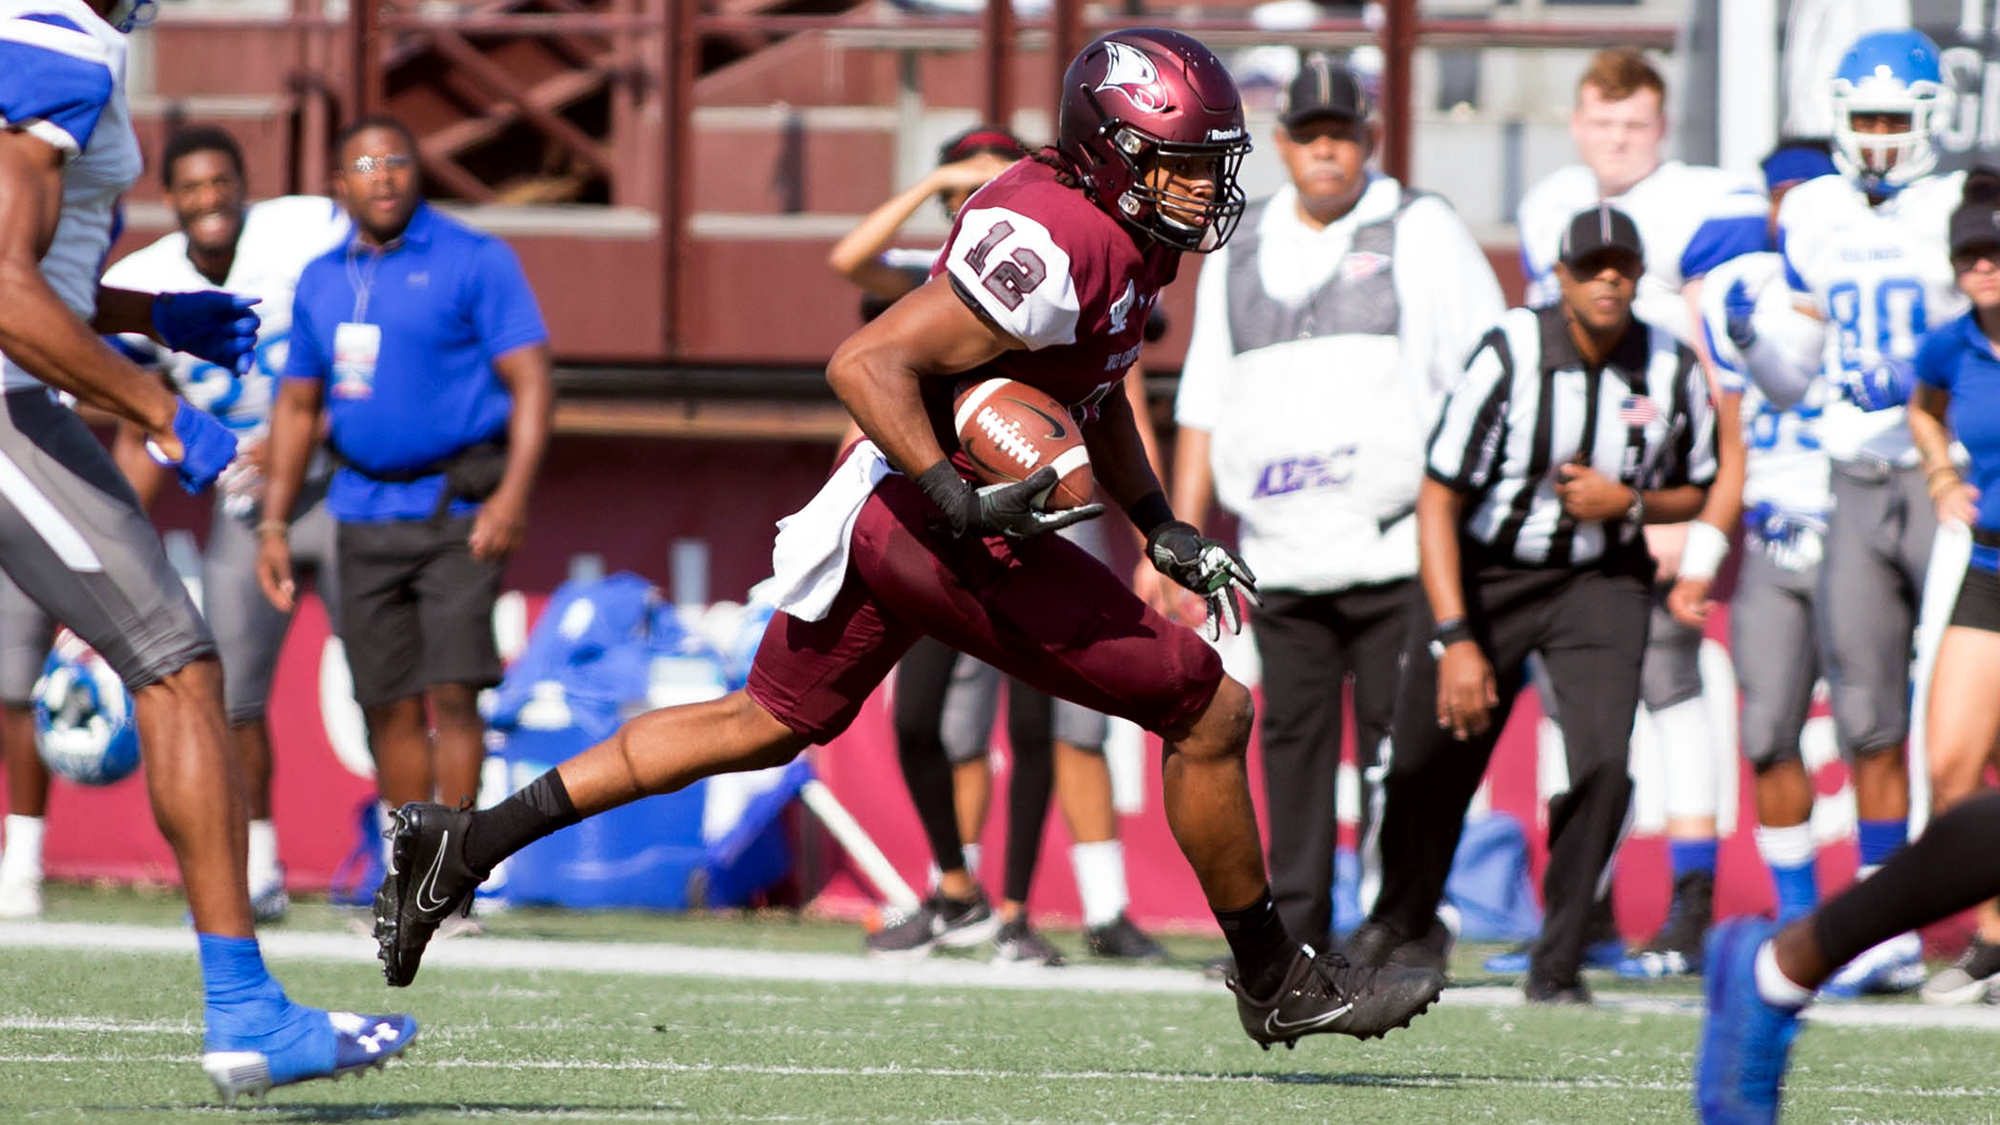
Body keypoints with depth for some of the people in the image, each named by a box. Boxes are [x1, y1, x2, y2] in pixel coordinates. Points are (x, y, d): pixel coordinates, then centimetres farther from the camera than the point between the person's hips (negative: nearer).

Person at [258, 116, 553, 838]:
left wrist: (513, 493, -22)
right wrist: (274, 523, 14)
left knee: (450, 691, -13)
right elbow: (297, 406, 21)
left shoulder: (475, 262, -3)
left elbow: (530, 380, -9)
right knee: (389, 707, 5)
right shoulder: (321, 282, 13)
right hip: (365, 513, 5)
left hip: (458, 511, -5)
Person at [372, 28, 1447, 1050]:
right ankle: (1278, 983, 12)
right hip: (936, 524, -10)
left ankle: (470, 839, 19)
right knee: (1208, 716, -2)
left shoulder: (1125, 229, 9)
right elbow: (866, 364, -26)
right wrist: (961, 499, -32)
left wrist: (1160, 526, 20)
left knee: (764, 723, 21)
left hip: (887, 508, 10)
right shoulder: (1054, 244, -23)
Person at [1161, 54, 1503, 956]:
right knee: (1292, 739, 4)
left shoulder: (1421, 234, 3)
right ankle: (1295, 928, 9)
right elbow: (1204, 407, 19)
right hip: (1283, 558, 4)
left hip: (1397, 551, -4)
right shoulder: (1241, 249, 16)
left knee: (1396, 746, -5)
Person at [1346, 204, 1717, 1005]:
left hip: (1602, 583, 1)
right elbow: (1438, 500, -16)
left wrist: (1628, 502, -16)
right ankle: (1399, 922, 38)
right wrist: (1454, 639, -22)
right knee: (1428, 769, 7)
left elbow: (1693, 491, 7)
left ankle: (1558, 962, -3)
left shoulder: (1675, 373, -11)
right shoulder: (1507, 357, -20)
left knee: (1603, 764, -19)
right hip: (1485, 574, -1)